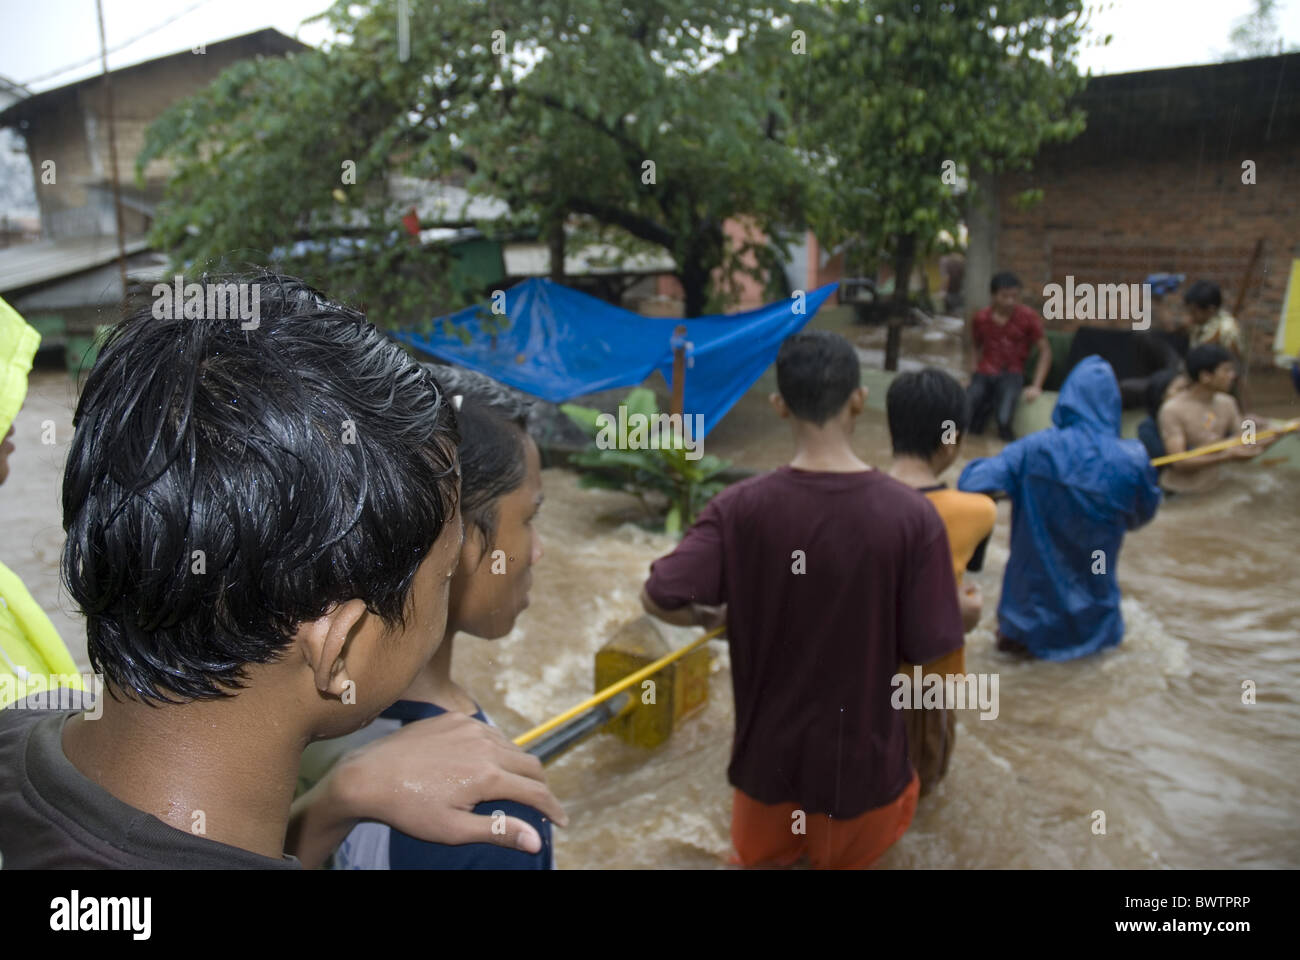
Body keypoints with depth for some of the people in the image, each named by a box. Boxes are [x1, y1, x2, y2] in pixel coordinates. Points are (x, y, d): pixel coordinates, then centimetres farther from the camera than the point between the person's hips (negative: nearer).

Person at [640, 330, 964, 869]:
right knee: (847, 852, 28)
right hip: (863, 756, 0)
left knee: (763, 857, 28)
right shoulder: (911, 515, -19)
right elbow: (927, 649, -14)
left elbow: (658, 599, -19)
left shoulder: (742, 507, -17)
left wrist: (717, 616, 0)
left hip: (769, 752, 1)